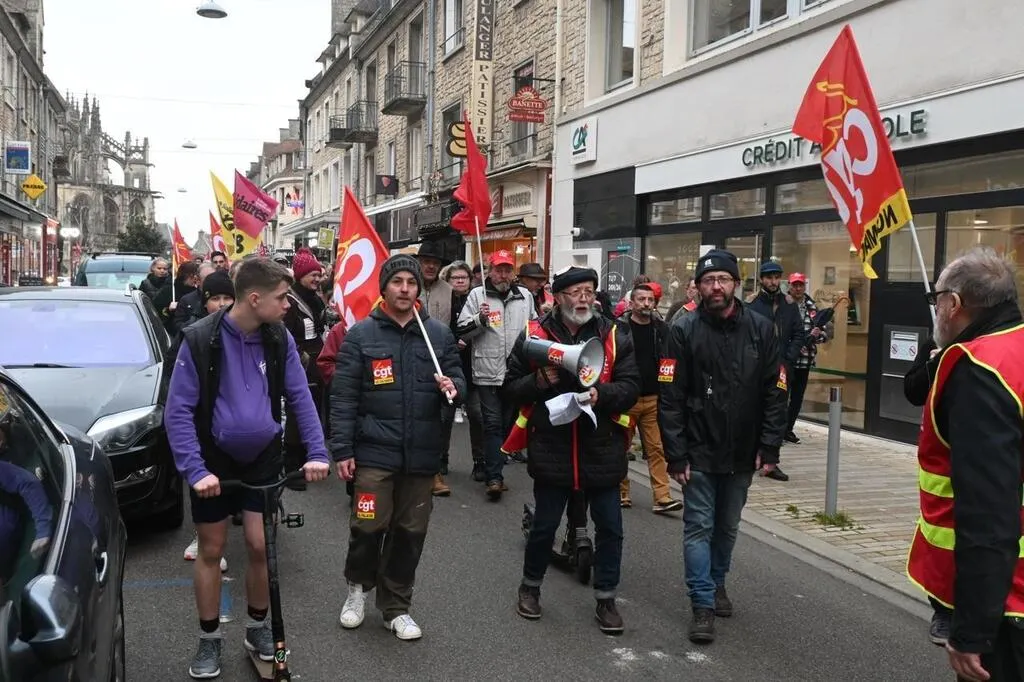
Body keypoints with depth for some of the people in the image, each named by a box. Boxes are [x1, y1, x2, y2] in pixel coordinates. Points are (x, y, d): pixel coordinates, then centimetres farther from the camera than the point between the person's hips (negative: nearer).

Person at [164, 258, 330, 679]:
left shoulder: (279, 338, -8)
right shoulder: (200, 339, -19)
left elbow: (300, 397, -1)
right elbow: (178, 411, -16)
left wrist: (317, 452, -10)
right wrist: (195, 470, -24)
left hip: (263, 458, 2)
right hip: (214, 460, -2)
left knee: (261, 546, 3)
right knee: (211, 550, 8)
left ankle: (258, 627, 25)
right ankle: (209, 639, 25)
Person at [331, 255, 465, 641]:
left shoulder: (439, 334, 6)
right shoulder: (361, 335, -1)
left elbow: (458, 379, 12)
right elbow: (343, 397, -2)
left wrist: (453, 387, -13)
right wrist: (342, 450, -7)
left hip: (422, 454, 3)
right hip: (374, 451, -2)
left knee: (410, 532, 10)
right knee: (368, 526, 0)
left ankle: (396, 606, 27)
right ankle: (358, 586, 30)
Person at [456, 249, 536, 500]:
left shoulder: (525, 296, 11)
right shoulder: (477, 295, 0)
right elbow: (461, 331, -3)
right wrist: (479, 319, -18)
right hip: (488, 373, -4)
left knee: (508, 423, 12)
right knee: (493, 424, -4)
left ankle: (494, 472, 25)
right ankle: (495, 477, -3)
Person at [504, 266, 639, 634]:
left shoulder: (614, 336, 2)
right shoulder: (534, 335, 0)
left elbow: (631, 385, -3)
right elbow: (511, 389, 3)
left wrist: (601, 394, -22)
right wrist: (539, 381, -16)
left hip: (602, 450, 1)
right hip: (551, 450, -1)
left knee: (610, 528, 8)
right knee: (544, 525, 11)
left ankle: (606, 599, 25)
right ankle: (530, 587, 34)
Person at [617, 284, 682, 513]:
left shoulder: (661, 328, 7)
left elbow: (670, 362, 10)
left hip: (654, 399, 2)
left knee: (657, 449, 0)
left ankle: (663, 497, 0)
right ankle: (621, 493, 21)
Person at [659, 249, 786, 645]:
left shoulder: (760, 329, 0)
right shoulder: (684, 330, -7)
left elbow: (774, 393, 1)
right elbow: (671, 398, -9)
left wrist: (769, 448, -5)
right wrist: (676, 455, -13)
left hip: (742, 453, 3)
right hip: (699, 452, -3)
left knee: (727, 527, 17)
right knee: (699, 527, 1)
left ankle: (717, 583, 37)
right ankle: (703, 604, 9)